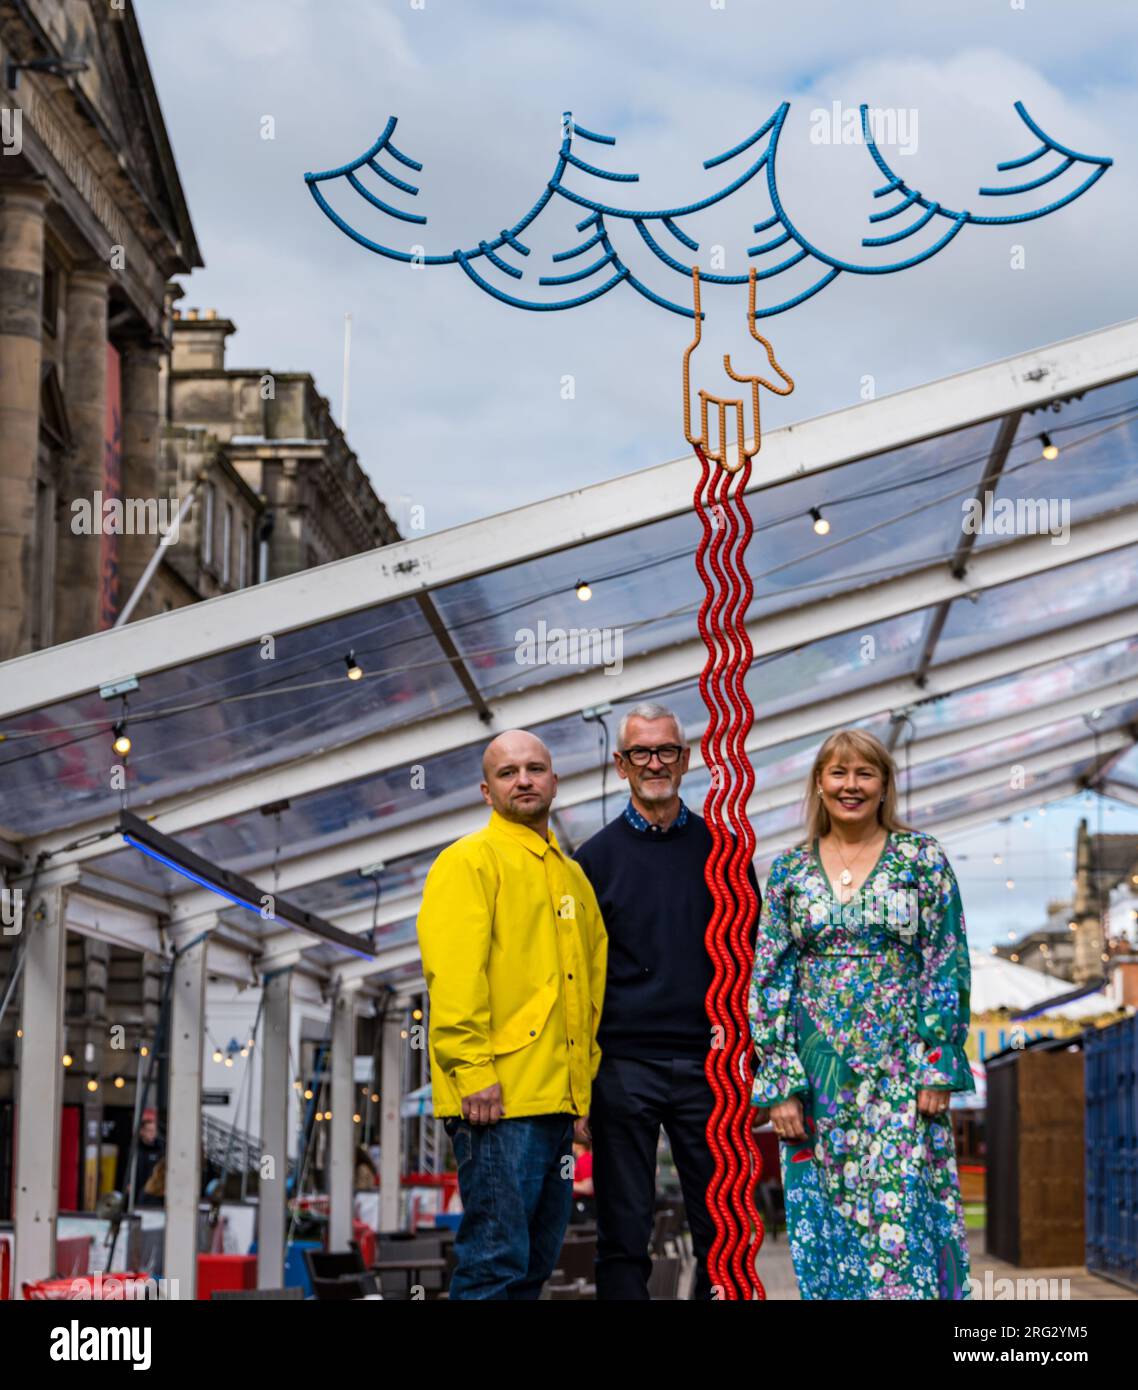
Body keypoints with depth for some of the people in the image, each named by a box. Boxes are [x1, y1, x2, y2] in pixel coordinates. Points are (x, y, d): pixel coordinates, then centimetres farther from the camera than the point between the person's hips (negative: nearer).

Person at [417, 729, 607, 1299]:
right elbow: (452, 974, -14)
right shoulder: (469, 861, -3)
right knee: (497, 1260, -11)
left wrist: (585, 1081, 18)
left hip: (559, 1100, 8)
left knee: (534, 1262, 11)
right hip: (498, 1100, -8)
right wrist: (472, 1070, -21)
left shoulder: (572, 876, 20)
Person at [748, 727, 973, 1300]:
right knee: (825, 1229, 3)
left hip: (901, 1072, -2)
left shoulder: (922, 859, 2)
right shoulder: (790, 870, 7)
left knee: (902, 1216, -7)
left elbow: (948, 967, 0)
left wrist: (938, 1070, -8)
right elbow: (768, 979, 5)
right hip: (817, 1077, 2)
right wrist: (779, 1085, -3)